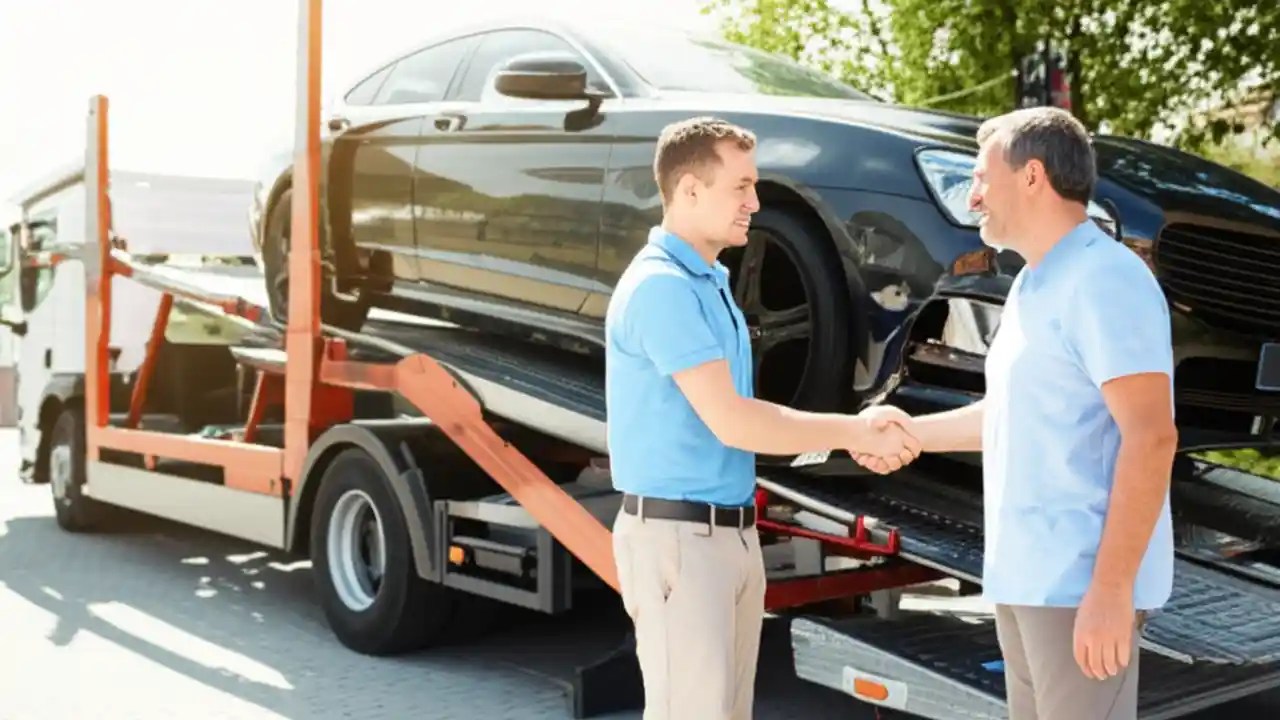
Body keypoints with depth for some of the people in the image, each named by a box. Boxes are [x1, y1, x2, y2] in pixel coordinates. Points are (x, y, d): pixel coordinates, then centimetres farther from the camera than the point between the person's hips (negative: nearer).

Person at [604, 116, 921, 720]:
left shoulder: (711, 281, 13)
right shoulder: (660, 286, -17)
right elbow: (730, 422, -21)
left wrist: (852, 433, 4)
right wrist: (855, 433, -12)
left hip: (733, 531, 9)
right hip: (678, 534, -9)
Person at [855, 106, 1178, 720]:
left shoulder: (1104, 279, -15)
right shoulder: (1031, 285, 14)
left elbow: (1151, 438, -21)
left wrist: (1111, 589, -24)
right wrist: (912, 431, 23)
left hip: (1080, 582, -9)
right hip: (1025, 576, 9)